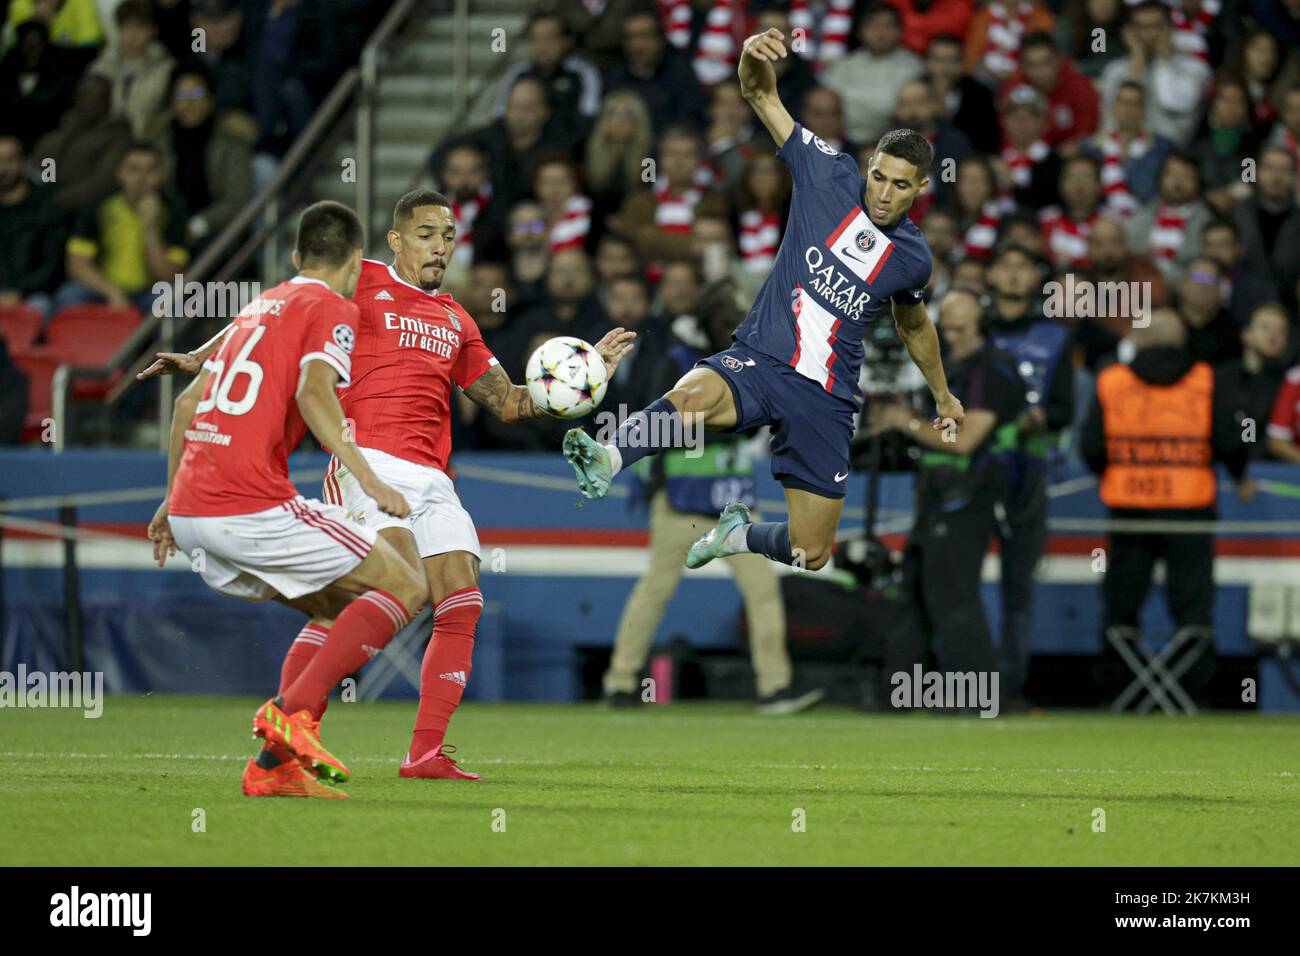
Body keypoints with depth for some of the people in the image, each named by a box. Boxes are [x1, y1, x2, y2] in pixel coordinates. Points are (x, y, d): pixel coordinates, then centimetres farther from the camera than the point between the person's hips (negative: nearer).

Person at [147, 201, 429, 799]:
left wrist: (173, 504, 32)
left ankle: (275, 765, 9)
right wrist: (368, 480, -21)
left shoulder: (262, 306, 25)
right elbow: (313, 391, -17)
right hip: (253, 507, -8)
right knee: (404, 588, -1)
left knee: (339, 613, 21)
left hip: (189, 511, 8)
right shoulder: (333, 309, 2)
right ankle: (291, 711, -15)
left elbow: (189, 403, 26)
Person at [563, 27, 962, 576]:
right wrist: (755, 59, -29)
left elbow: (914, 327, 28)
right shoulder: (831, 176, -1)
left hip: (826, 398, 3)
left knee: (810, 555, 2)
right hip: (759, 361, -3)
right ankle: (608, 460, -62)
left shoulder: (912, 257, 6)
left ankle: (741, 533, 34)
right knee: (691, 398, -40)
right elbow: (761, 96, -7)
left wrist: (942, 395, 40)